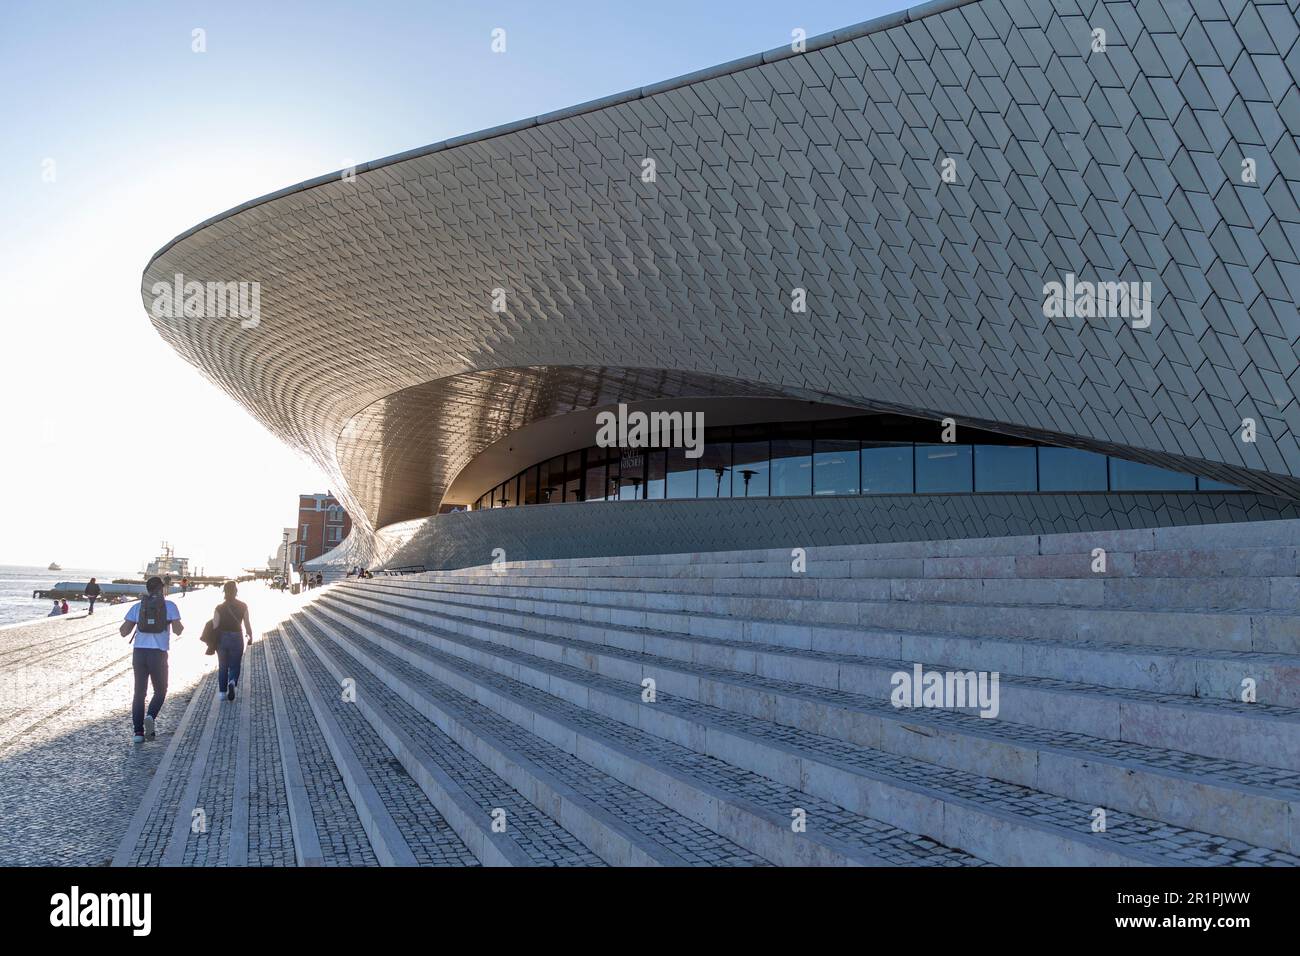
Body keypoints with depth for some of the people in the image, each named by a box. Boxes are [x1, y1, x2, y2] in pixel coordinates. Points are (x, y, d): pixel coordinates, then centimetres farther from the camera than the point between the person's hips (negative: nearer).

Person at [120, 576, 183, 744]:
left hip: (139, 652, 2)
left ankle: (138, 731, 3)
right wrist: (181, 626, 17)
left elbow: (123, 632, 3)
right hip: (158, 654, -2)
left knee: (139, 692, 10)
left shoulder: (137, 606, 8)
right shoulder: (169, 606, 2)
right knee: (160, 691, 14)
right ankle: (151, 717, -14)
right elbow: (177, 630, -5)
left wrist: (122, 627, 25)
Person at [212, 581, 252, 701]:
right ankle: (232, 682, -18)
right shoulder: (243, 606, -8)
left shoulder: (219, 608, -8)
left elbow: (215, 626, -9)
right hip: (236, 638, -1)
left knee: (222, 667, 16)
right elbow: (247, 624, -5)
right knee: (234, 666, 11)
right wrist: (250, 636, 11)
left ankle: (222, 692, 18)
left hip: (222, 638, 1)